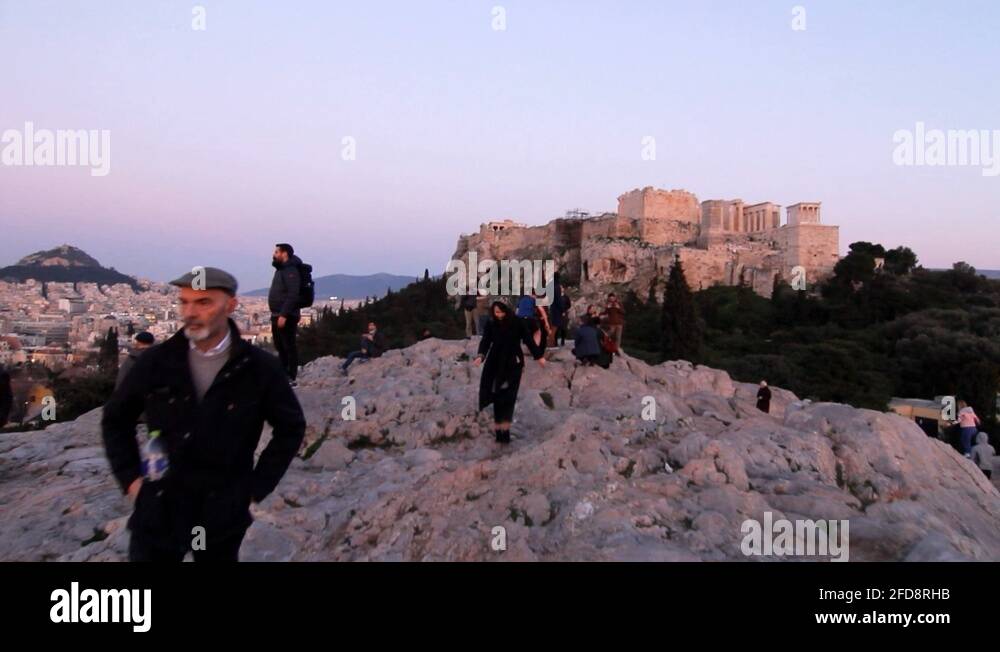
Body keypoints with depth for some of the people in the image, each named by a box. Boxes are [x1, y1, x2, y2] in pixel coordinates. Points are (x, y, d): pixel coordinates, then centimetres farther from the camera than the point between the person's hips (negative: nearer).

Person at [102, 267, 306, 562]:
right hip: (158, 512, 1)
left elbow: (290, 427, 2)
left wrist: (256, 486, 0)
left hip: (224, 515, 0)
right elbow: (116, 419, 10)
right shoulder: (156, 361, -6)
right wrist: (130, 477, 2)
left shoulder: (260, 368, -9)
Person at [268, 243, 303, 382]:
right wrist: (275, 315, 19)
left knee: (289, 346, -6)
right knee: (280, 347, 16)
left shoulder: (291, 271, -14)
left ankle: (291, 376, -2)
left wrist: (284, 315, -26)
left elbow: (293, 296, -23)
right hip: (277, 315, 11)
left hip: (286, 317, -10)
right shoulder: (281, 270, 18)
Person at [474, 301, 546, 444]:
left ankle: (504, 429, -7)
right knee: (497, 396, 3)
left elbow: (528, 340, -2)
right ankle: (499, 428, 9)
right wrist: (481, 355, -27)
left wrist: (539, 356, 1)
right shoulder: (491, 324, -2)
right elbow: (485, 341, -9)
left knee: (508, 397, -7)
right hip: (496, 364, 2)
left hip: (513, 364, -2)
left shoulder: (517, 323, -7)